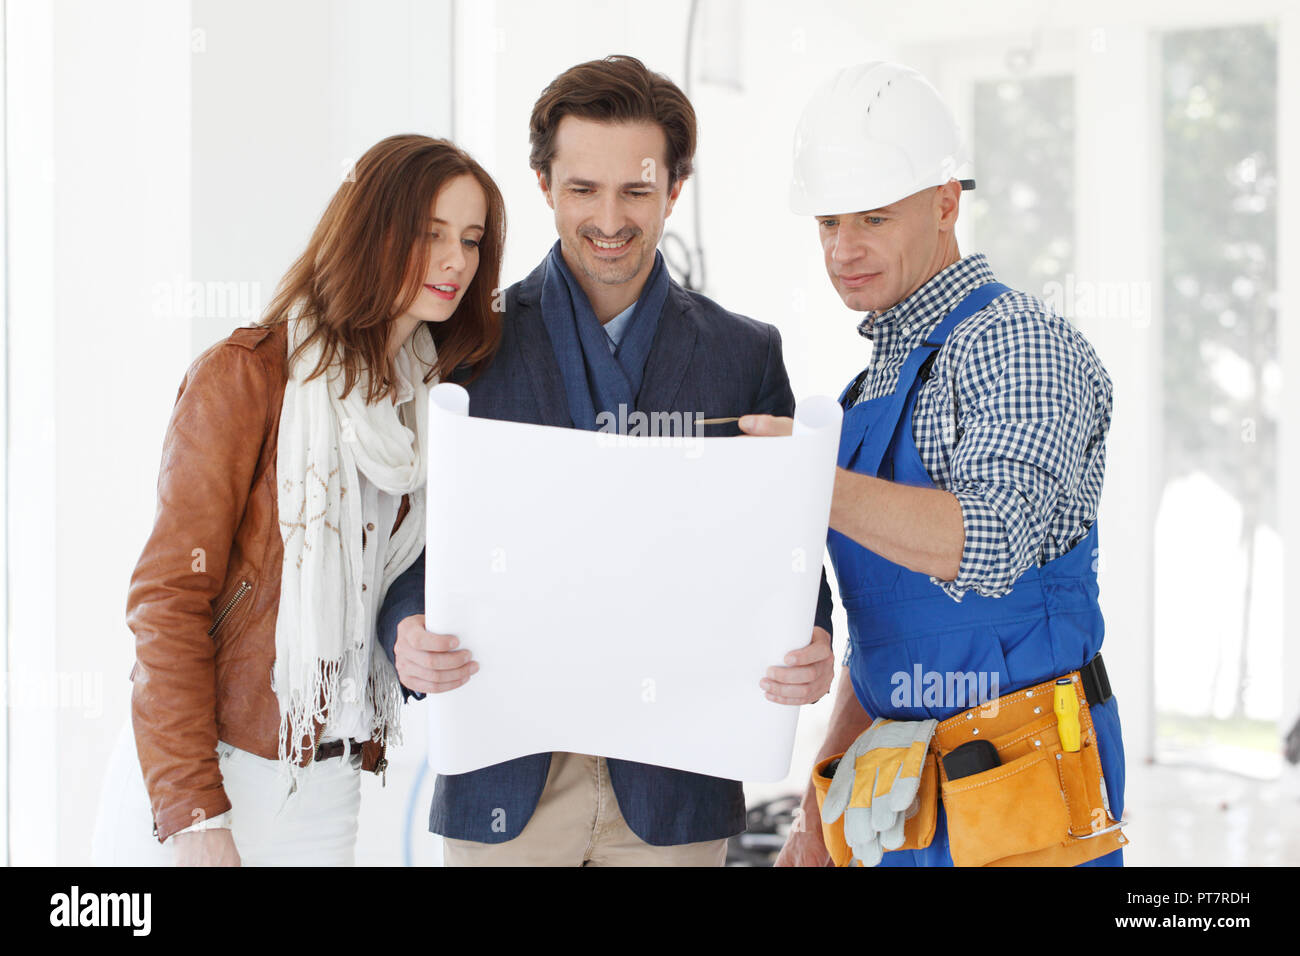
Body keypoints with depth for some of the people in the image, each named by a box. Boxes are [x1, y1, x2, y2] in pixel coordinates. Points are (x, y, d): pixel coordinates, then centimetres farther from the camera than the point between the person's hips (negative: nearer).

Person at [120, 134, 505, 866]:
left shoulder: (438, 398, 8)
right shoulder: (247, 378, -9)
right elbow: (170, 598, -12)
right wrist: (194, 814, -17)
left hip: (330, 776, 5)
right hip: (212, 768, -5)